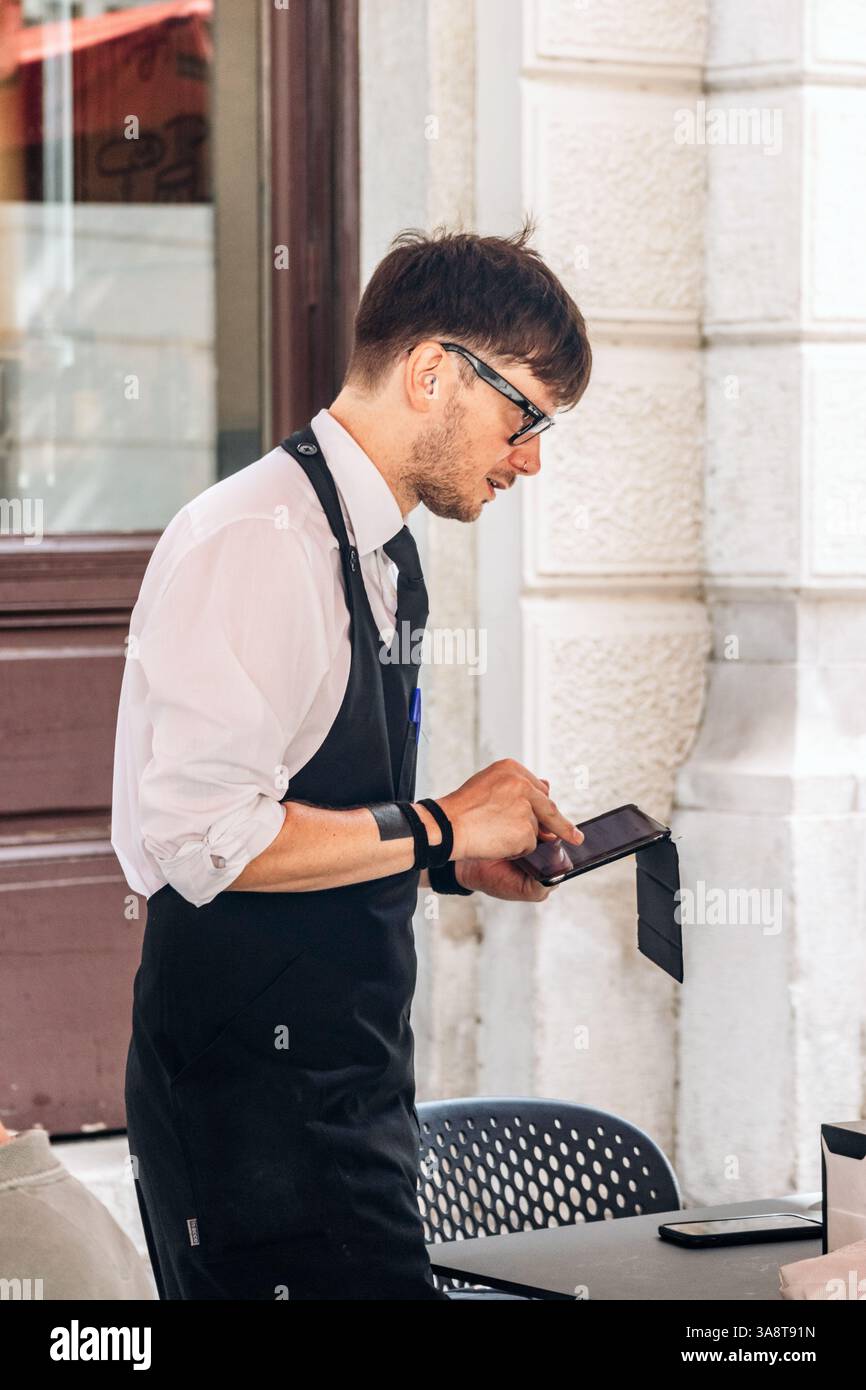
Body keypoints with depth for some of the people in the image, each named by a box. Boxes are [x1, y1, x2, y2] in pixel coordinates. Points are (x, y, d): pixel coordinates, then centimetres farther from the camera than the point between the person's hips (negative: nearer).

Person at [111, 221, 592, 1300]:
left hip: (346, 1081, 9)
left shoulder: (383, 553, 17)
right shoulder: (256, 541, -14)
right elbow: (203, 836, -22)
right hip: (257, 1099, -9)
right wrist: (440, 830, -14)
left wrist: (463, 862, 9)